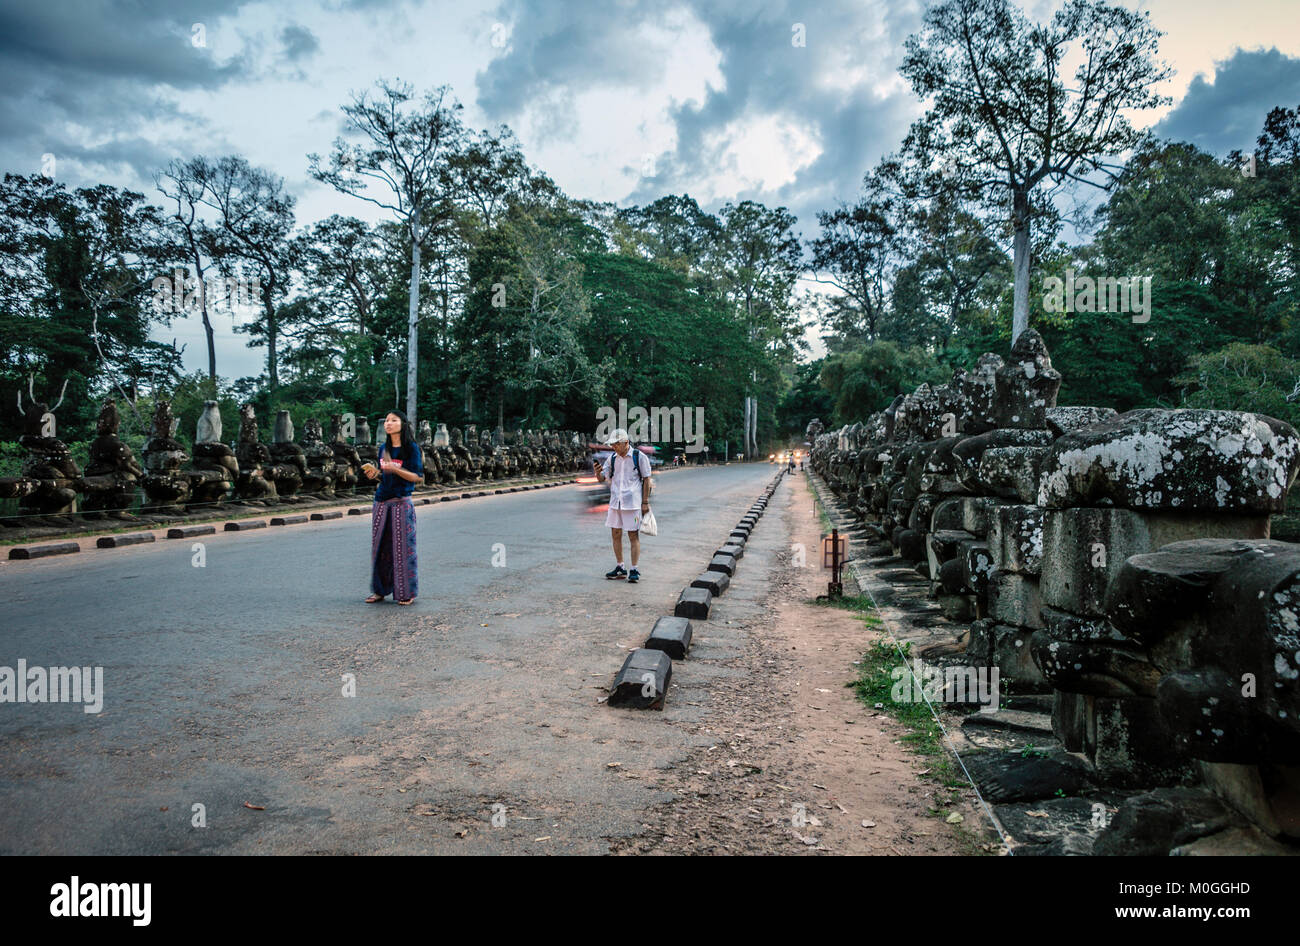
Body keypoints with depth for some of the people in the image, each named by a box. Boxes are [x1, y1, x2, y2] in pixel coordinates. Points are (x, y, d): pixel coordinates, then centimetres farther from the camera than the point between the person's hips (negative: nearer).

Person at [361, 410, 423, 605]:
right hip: (382, 501, 6)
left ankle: (406, 592, 7)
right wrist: (375, 474, -1)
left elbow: (418, 477, -9)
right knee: (380, 545, 7)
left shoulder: (411, 448, -5)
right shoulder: (383, 448, 12)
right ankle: (380, 590, 18)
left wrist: (395, 469, -20)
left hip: (401, 502, -6)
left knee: (402, 546, -3)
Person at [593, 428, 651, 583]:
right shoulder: (612, 458, 8)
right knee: (615, 535, 8)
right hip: (615, 502, 5)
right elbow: (602, 478, 9)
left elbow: (646, 480, -2)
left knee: (633, 536, -2)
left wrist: (645, 502, -6)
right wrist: (597, 471, -14)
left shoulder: (639, 457, -5)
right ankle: (620, 568, 19)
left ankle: (634, 571, 3)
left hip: (632, 502, -5)